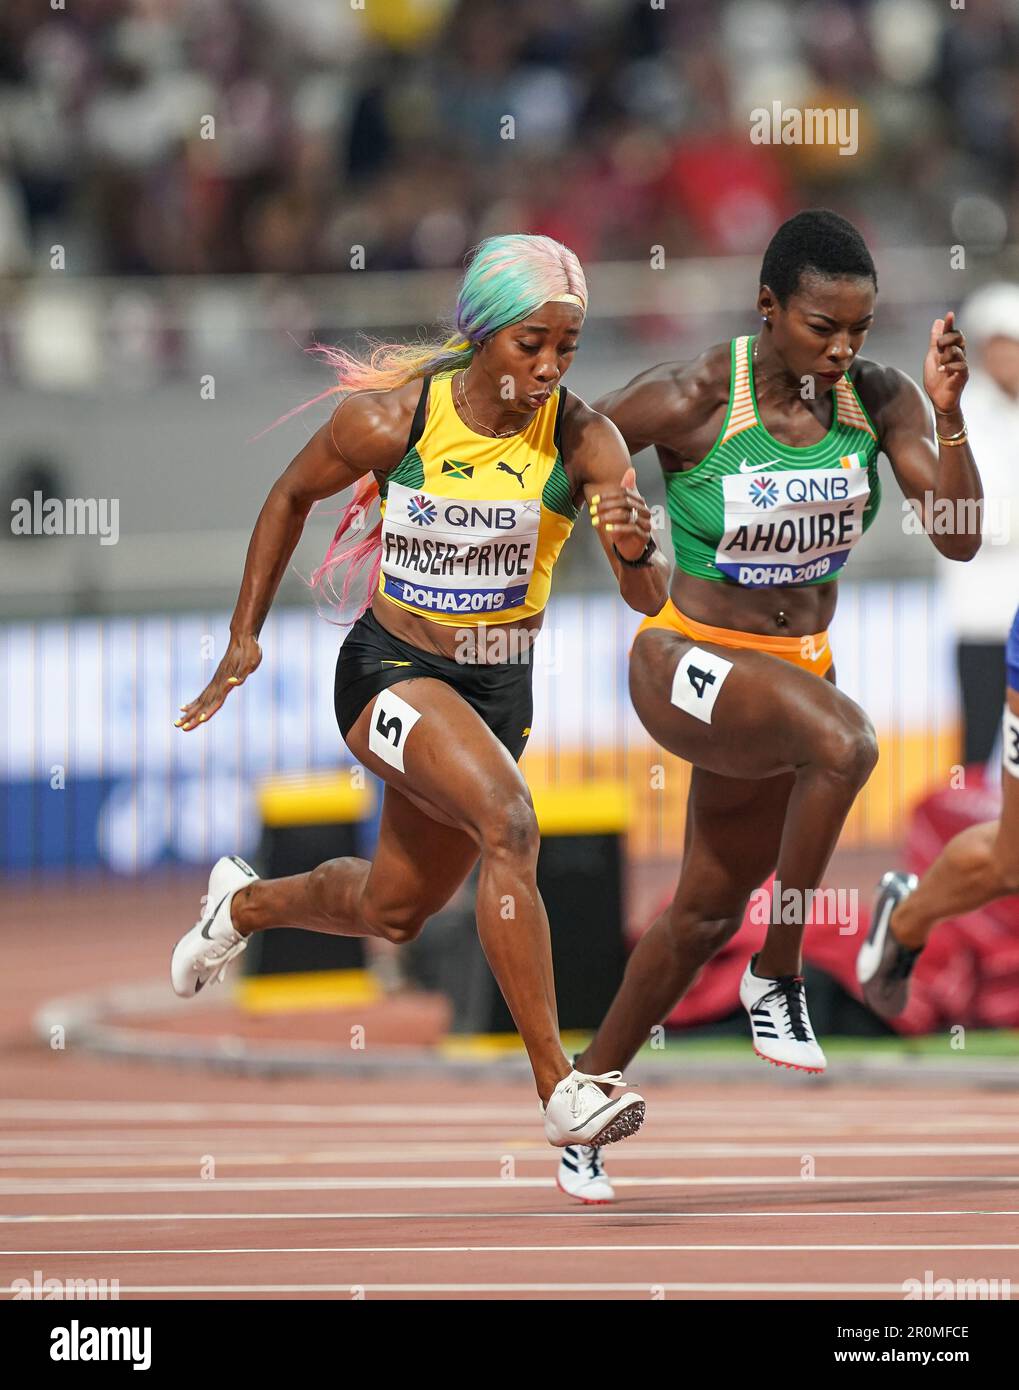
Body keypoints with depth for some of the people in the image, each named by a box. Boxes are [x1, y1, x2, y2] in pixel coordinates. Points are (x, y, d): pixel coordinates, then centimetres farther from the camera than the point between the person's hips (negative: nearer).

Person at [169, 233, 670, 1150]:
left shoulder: (583, 441, -15)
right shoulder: (390, 419, -17)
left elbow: (651, 601, -20)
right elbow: (294, 495, 3)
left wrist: (637, 549, -43)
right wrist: (245, 635, 3)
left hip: (499, 689, 4)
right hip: (389, 670, -4)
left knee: (393, 912, 20)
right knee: (508, 818, -31)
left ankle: (245, 904, 55)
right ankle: (559, 1089, -32)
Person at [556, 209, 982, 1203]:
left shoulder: (878, 402, -7)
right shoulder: (691, 401, -19)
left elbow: (959, 540, -14)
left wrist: (948, 415, -24)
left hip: (796, 666, 6)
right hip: (687, 665, -6)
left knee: (707, 913, 16)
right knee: (843, 740, -35)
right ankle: (776, 977, -18)